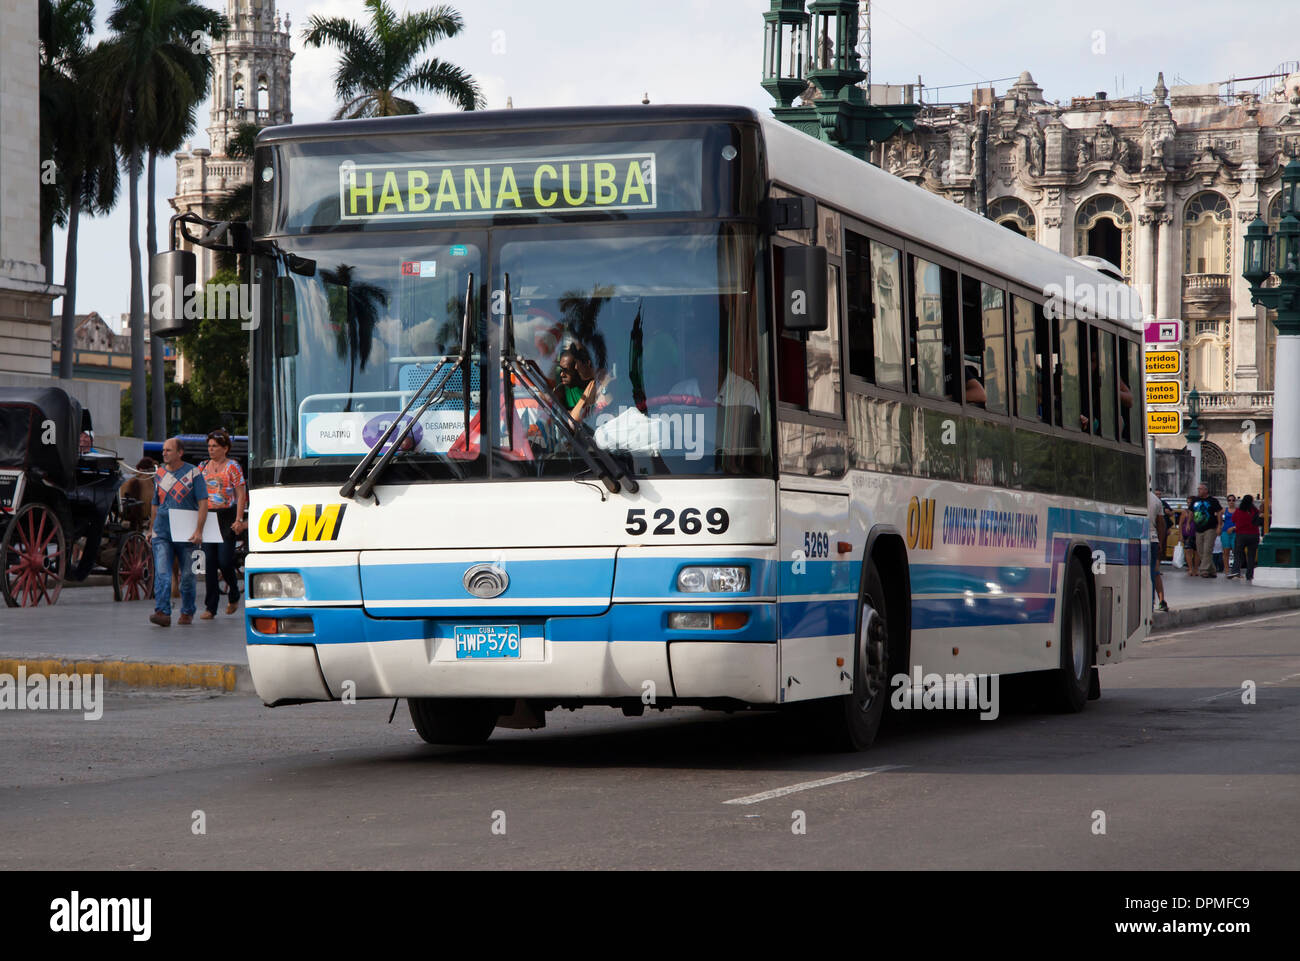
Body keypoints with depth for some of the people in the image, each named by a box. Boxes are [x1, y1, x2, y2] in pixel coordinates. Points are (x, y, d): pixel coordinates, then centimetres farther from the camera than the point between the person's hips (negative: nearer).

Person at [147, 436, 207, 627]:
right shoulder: (160, 474, 11)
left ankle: (187, 613, 22)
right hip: (162, 532, 3)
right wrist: (151, 529, 22)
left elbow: (203, 503, -6)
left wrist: (199, 530, -15)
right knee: (162, 574, -13)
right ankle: (162, 612, -21)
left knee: (187, 575, 7)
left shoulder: (193, 473, -2)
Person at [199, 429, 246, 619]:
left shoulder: (232, 467, -2)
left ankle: (234, 596, 19)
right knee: (210, 563, 1)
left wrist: (238, 520, -14)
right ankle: (210, 608, 2)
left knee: (224, 561, -9)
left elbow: (241, 495, -6)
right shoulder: (203, 467, 13)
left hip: (227, 517, -4)